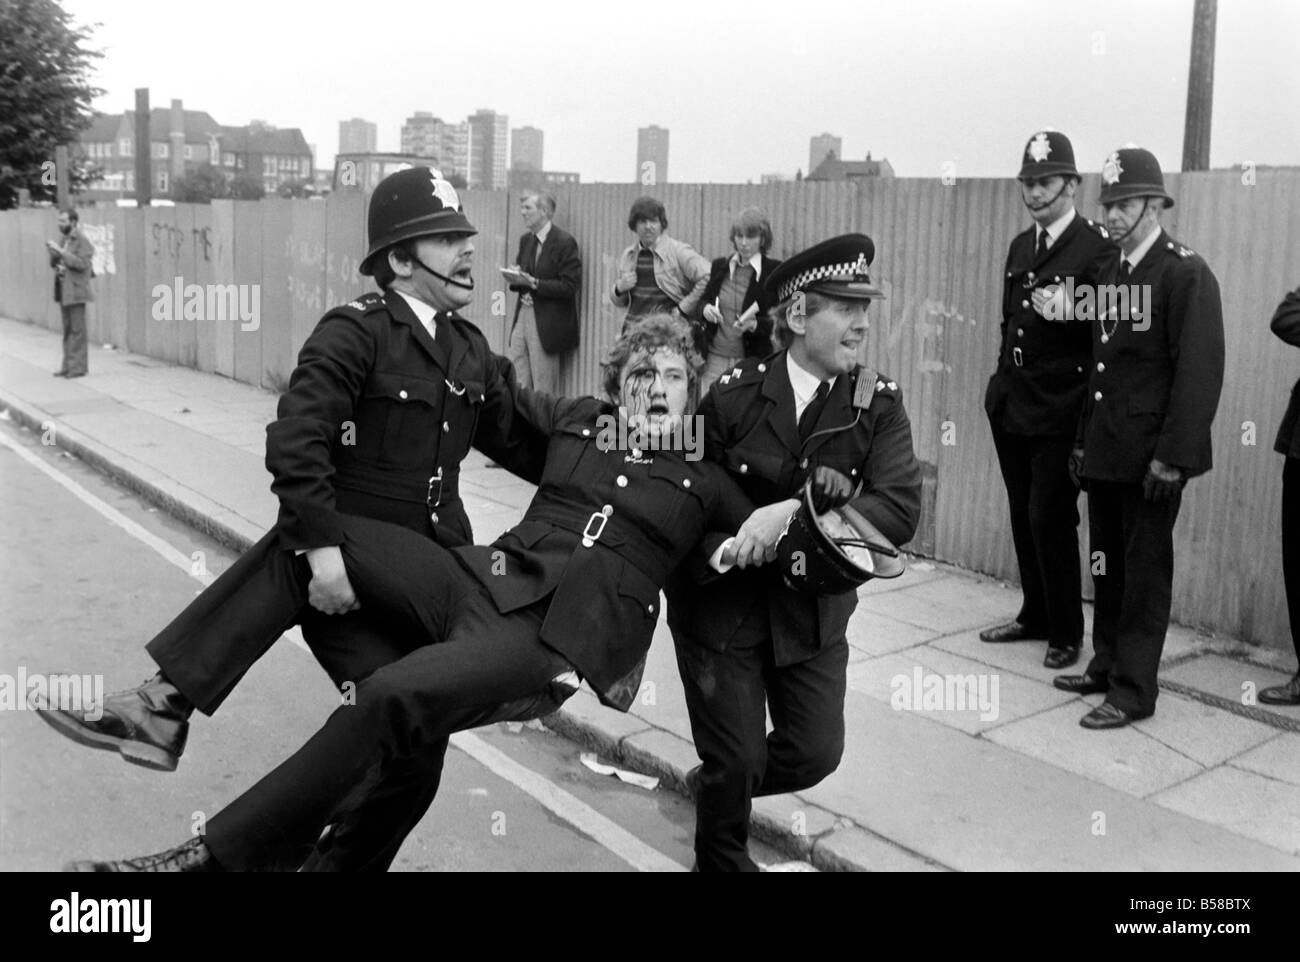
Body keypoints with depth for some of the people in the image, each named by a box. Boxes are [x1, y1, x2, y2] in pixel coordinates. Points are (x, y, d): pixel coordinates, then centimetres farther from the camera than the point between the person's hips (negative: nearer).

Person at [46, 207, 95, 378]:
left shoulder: (83, 241, -8)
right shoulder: (64, 240, 16)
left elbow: (82, 263, -20)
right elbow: (54, 264, 20)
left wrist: (61, 251, -21)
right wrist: (53, 254, -1)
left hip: (76, 291, -8)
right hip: (63, 291, 8)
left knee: (77, 330, -7)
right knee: (67, 330, 11)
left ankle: (78, 367, -4)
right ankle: (68, 365, 15)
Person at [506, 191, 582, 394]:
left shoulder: (564, 242, -10)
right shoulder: (526, 240, 13)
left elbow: (570, 286, -16)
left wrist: (534, 283, -21)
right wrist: (516, 278, -4)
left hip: (547, 322, -7)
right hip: (522, 315, 7)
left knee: (543, 390, 0)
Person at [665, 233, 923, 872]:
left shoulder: (879, 405, -8)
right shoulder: (734, 394, -11)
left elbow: (900, 511, -21)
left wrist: (794, 512, -33)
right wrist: (716, 551, -20)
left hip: (813, 607, 3)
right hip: (721, 600, -2)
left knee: (815, 754, 5)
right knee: (737, 759, -1)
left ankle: (715, 783, 38)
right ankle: (721, 857, 33)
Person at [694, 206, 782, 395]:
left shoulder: (774, 271, -4)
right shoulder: (720, 266, 9)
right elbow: (703, 299, 19)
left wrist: (756, 325, -23)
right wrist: (705, 309, -5)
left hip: (752, 362, -3)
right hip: (714, 358, 3)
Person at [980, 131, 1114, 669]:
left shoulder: (1097, 247, -10)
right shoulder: (1020, 246, 14)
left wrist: (1070, 312, -28)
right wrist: (1001, 380, 15)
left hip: (1060, 413, -7)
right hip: (1012, 406, 7)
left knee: (1050, 520, -4)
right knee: (1024, 517, 14)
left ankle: (1066, 633, 11)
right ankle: (1036, 615, 29)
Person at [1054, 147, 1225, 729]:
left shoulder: (1186, 274, -10)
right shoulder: (1109, 270, 13)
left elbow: (1199, 371, -15)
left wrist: (1172, 456, -19)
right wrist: (1083, 439, 12)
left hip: (1150, 455, -7)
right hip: (1104, 450, 7)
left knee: (1144, 569, 1)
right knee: (1106, 563, 15)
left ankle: (1133, 691, 10)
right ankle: (1106, 665, 29)